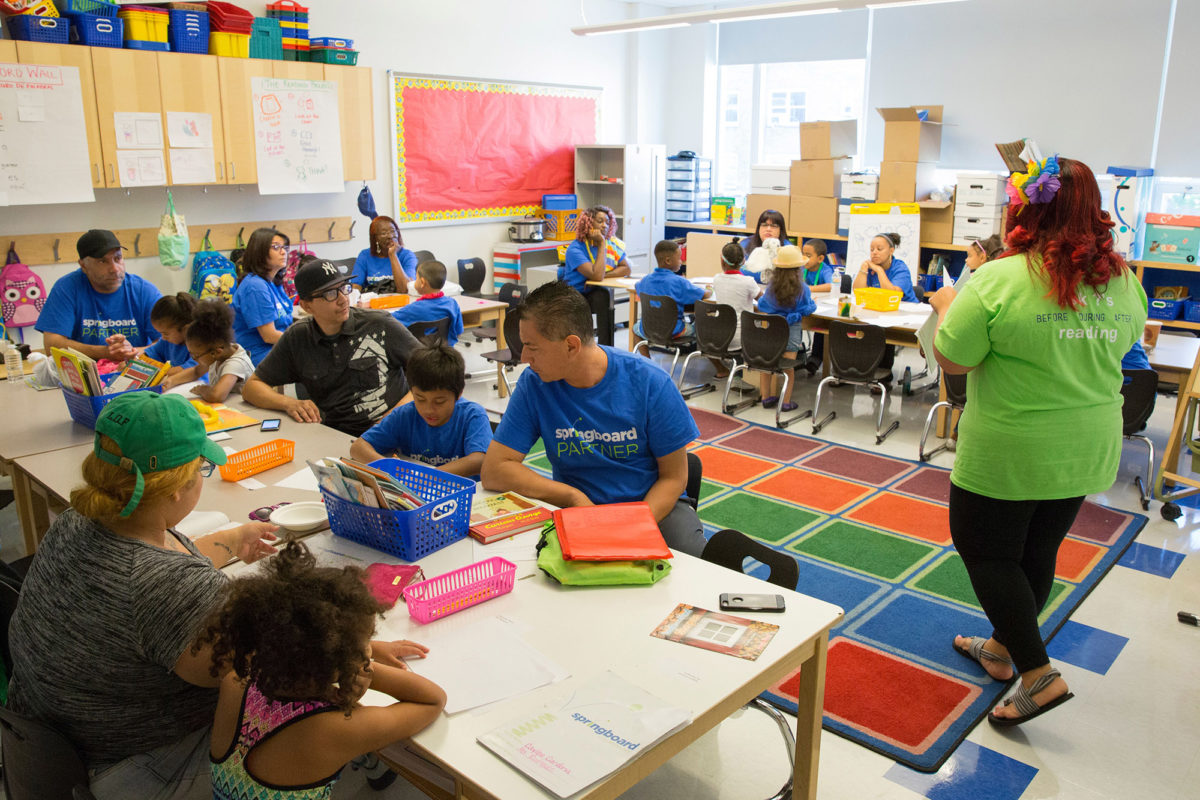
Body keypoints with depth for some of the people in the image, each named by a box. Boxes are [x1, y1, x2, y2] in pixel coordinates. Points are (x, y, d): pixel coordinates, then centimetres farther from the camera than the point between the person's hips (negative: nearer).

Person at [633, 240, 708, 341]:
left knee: (636, 327, 36)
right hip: (673, 332, -4)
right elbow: (704, 295, -7)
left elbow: (636, 288, 24)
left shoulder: (646, 280, 0)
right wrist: (709, 291, 17)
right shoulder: (679, 282, -14)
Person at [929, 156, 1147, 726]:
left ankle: (1038, 673, 7)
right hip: (1087, 452, 7)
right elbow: (1118, 346, 15)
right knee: (1038, 551, 19)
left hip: (1008, 452, -6)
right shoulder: (1124, 282, 0)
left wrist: (947, 306, 1)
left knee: (983, 549, 10)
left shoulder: (999, 281, -21)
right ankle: (1001, 647, 37)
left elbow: (952, 360, -17)